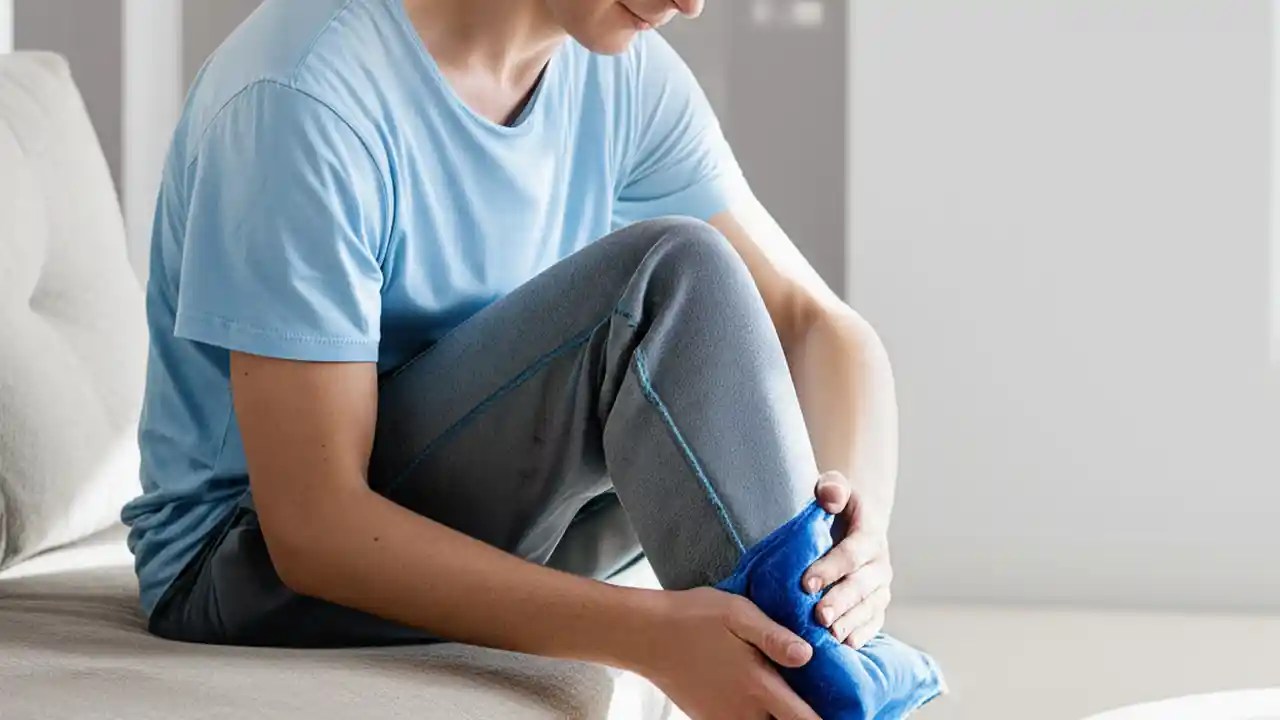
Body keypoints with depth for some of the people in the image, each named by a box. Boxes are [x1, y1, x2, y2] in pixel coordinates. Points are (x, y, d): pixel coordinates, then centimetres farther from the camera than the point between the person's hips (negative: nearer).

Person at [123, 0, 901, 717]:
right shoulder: (306, 96, -26)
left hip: (476, 537, 8)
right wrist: (652, 634, -39)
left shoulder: (626, 73, -4)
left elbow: (823, 325, -5)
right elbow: (312, 526, -28)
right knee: (669, 277, -24)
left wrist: (863, 519, -28)